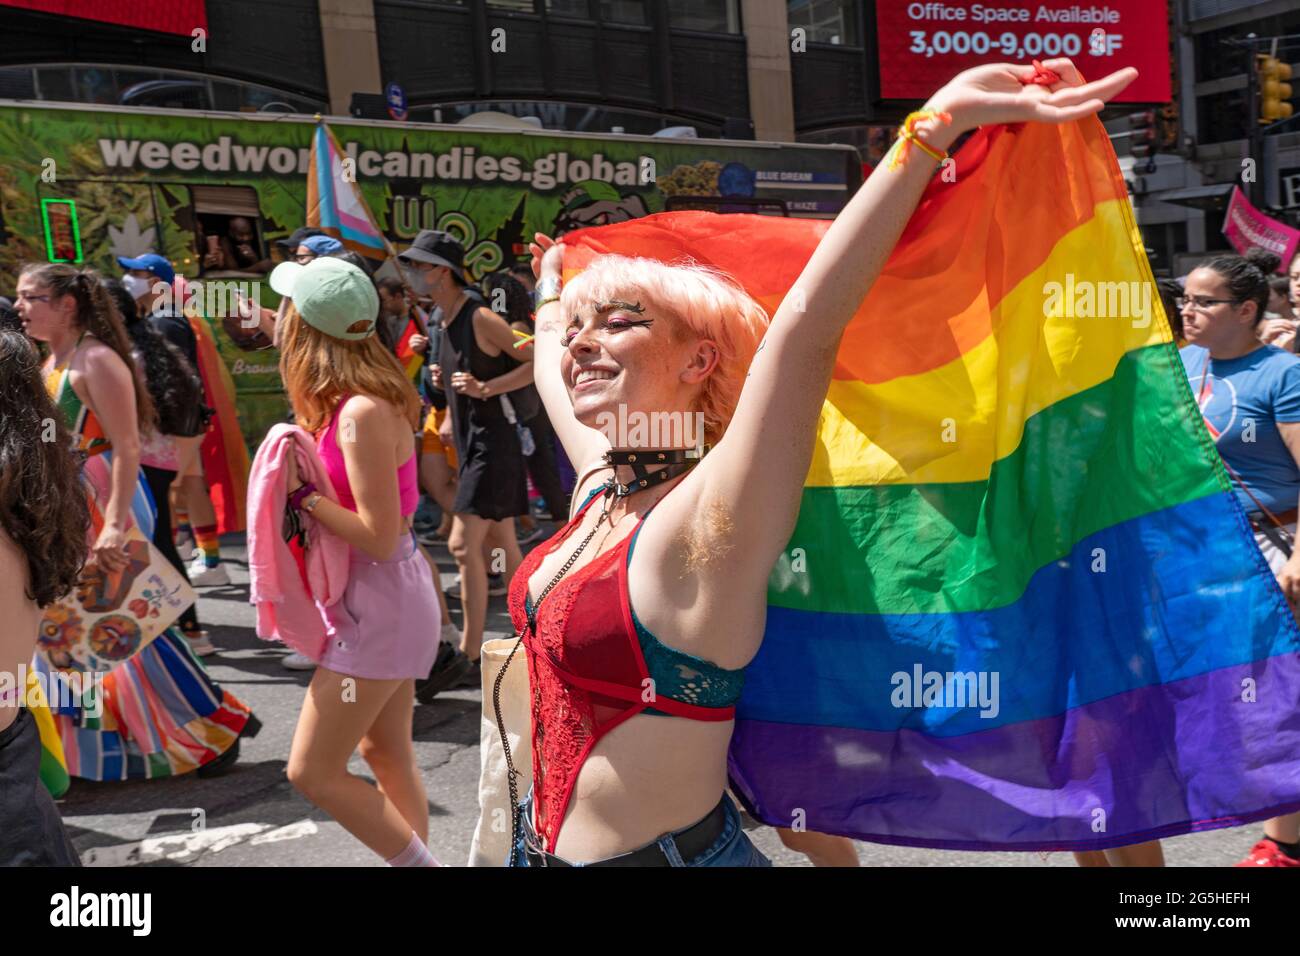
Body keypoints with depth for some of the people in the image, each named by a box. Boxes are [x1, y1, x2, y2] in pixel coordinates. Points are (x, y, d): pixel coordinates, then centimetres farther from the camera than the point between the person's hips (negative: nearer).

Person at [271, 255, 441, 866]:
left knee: (312, 771, 0)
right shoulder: (355, 401, 3)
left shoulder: (363, 412, -24)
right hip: (381, 597, 9)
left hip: (380, 603, -9)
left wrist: (303, 493, -17)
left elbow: (380, 537, -24)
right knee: (386, 754, 20)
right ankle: (415, 857, 34)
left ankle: (421, 863, 11)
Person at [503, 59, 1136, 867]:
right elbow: (549, 370, 21)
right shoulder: (601, 484, 1)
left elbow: (803, 328, -35)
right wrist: (552, 280, 37)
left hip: (671, 850, -7)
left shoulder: (708, 520, -21)